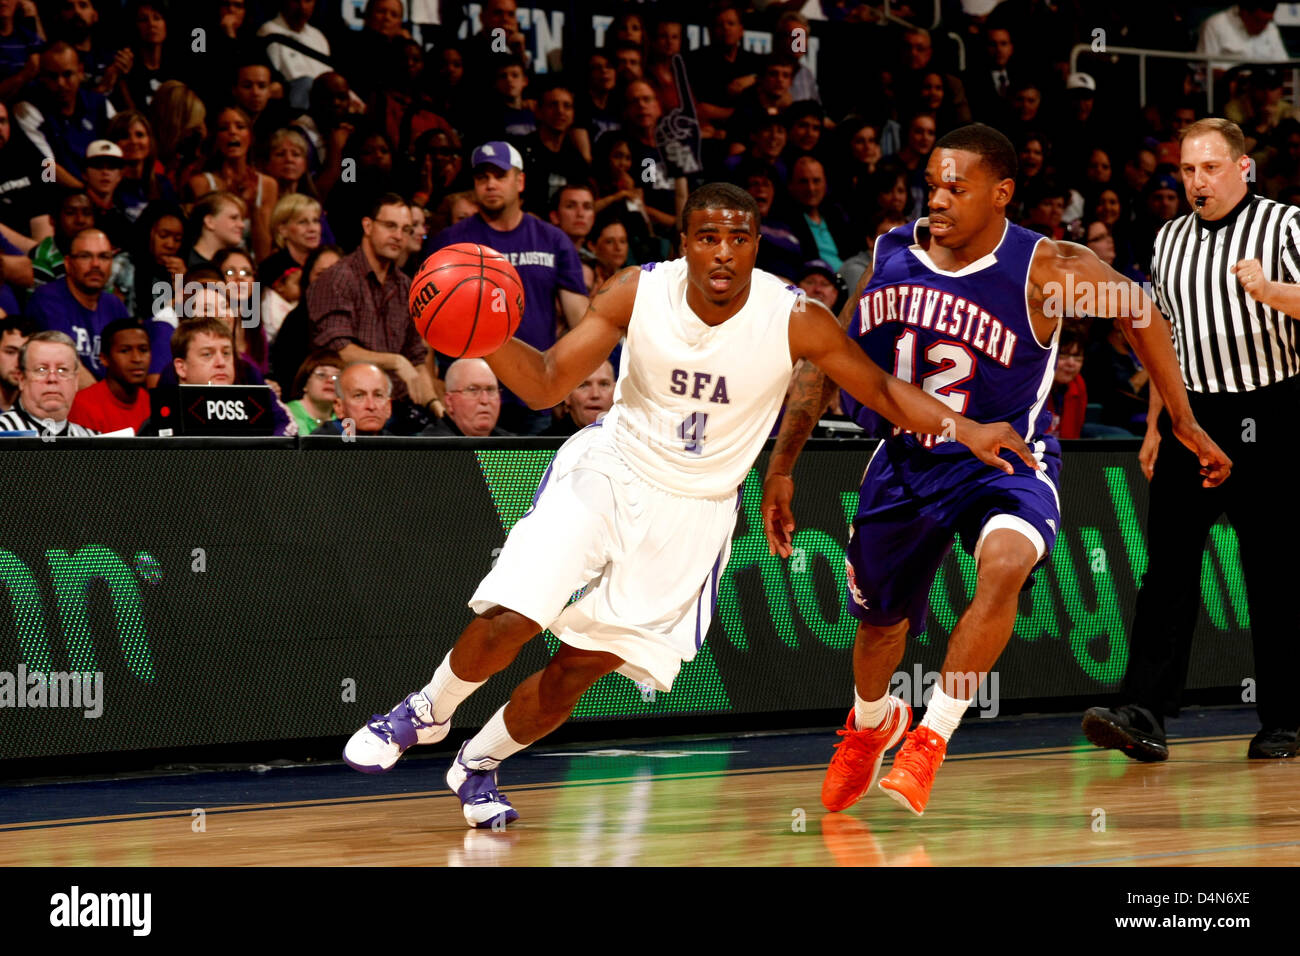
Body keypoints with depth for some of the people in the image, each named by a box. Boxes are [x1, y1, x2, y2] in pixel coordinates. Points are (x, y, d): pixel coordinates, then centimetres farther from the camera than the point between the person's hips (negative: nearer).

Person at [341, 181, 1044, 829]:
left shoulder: (795, 319, -18)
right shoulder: (638, 292, -15)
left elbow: (881, 389, -7)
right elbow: (545, 385, -13)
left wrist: (964, 429, -22)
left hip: (693, 508, 0)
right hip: (608, 471, 0)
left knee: (579, 669, 0)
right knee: (509, 621, -17)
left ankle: (479, 764, 27)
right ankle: (426, 712, 14)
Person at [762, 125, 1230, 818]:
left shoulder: (1048, 270, -20)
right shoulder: (891, 256, -10)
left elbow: (1140, 313, -2)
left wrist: (1186, 426, 2)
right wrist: (781, 467, 3)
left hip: (1004, 461, -4)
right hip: (905, 461, 4)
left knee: (1005, 566, -35)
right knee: (881, 619, 19)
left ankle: (929, 740, -21)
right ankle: (869, 724, 55)